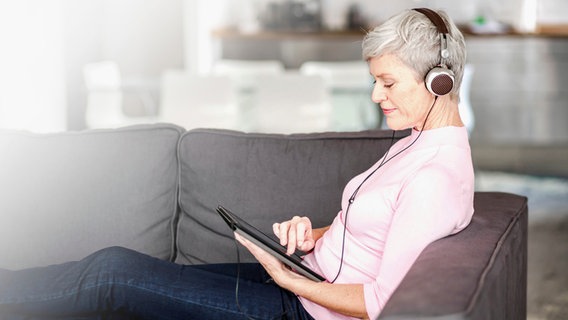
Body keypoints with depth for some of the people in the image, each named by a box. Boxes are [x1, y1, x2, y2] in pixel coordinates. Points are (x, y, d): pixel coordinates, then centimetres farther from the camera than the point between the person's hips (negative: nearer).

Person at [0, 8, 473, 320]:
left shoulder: (436, 177, -21)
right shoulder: (416, 143, 10)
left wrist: (287, 278, -18)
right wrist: (312, 235, 1)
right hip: (302, 278, 9)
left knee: (115, 272, -9)